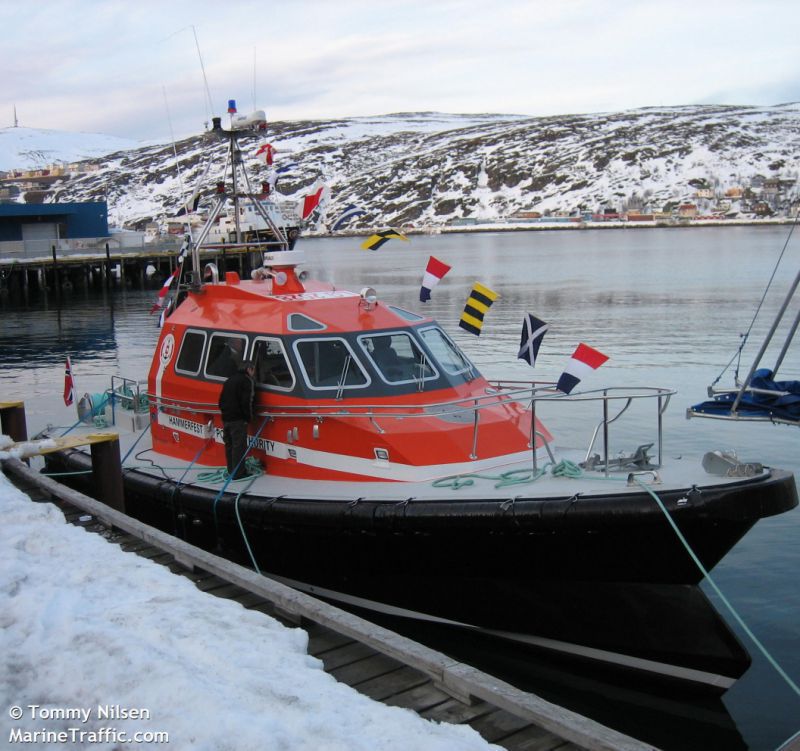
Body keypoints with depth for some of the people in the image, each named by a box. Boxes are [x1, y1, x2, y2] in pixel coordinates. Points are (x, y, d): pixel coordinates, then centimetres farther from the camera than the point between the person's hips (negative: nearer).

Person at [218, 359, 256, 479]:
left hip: (226, 418, 9)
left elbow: (221, 400, 22)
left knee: (229, 444, 13)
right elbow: (247, 402, -16)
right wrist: (248, 417, -8)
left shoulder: (229, 380, 20)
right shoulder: (247, 381, -8)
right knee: (239, 445, -6)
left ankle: (231, 471, 19)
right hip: (238, 419, -8)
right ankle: (238, 473, -7)